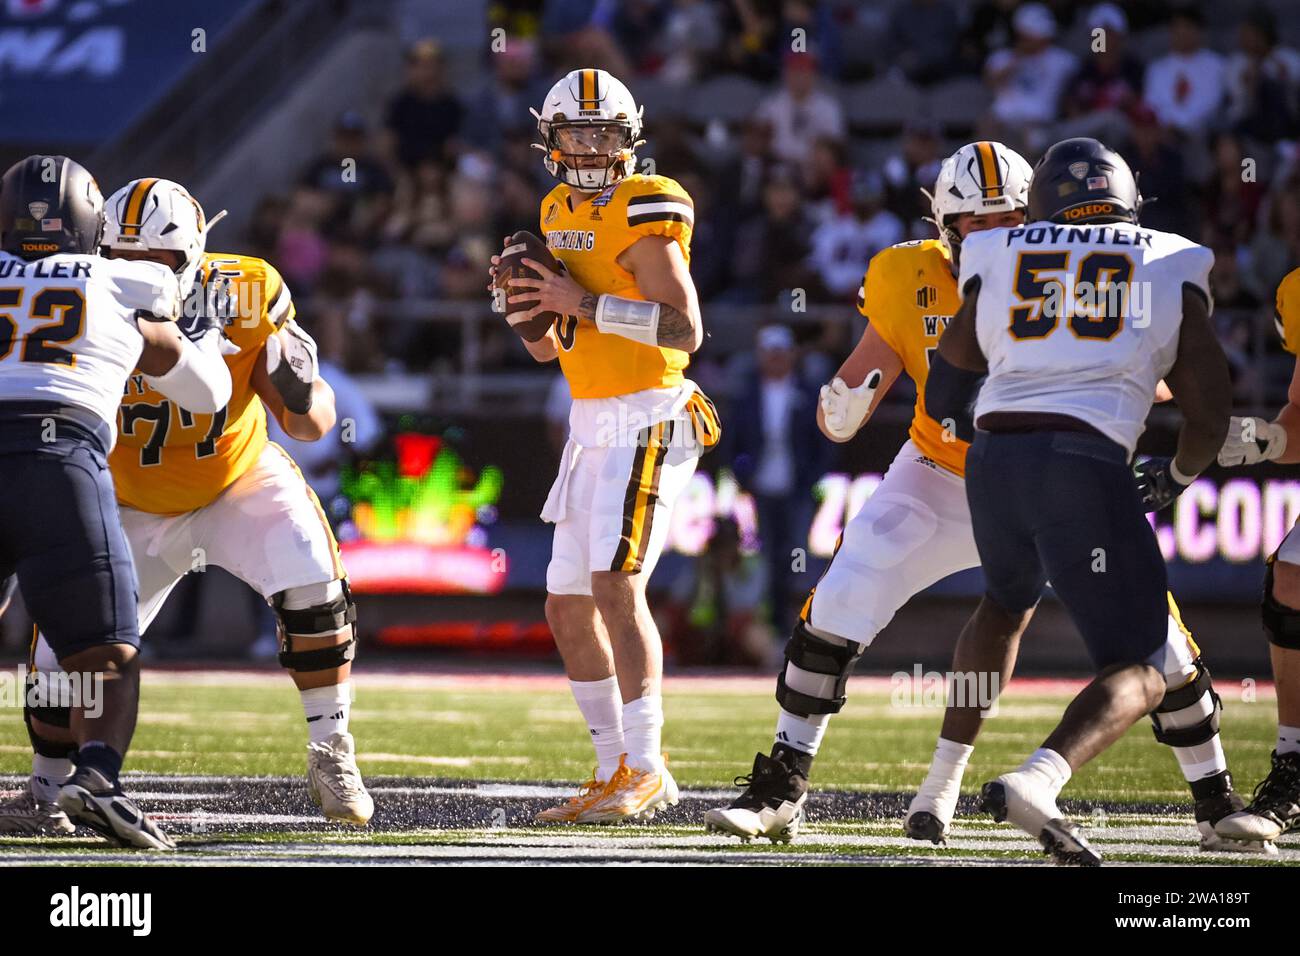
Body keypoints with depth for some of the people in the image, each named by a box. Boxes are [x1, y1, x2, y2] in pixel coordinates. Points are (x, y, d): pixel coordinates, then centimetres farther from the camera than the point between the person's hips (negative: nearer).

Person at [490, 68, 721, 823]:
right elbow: (549, 348, 19)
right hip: (593, 427, 9)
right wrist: (524, 300, -2)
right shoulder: (560, 216, 14)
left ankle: (644, 768, -17)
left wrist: (585, 304, -23)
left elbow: (687, 330, -21)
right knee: (568, 609, 10)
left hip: (647, 421, -9)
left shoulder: (644, 211, -12)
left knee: (616, 586, -20)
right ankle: (618, 770, 18)